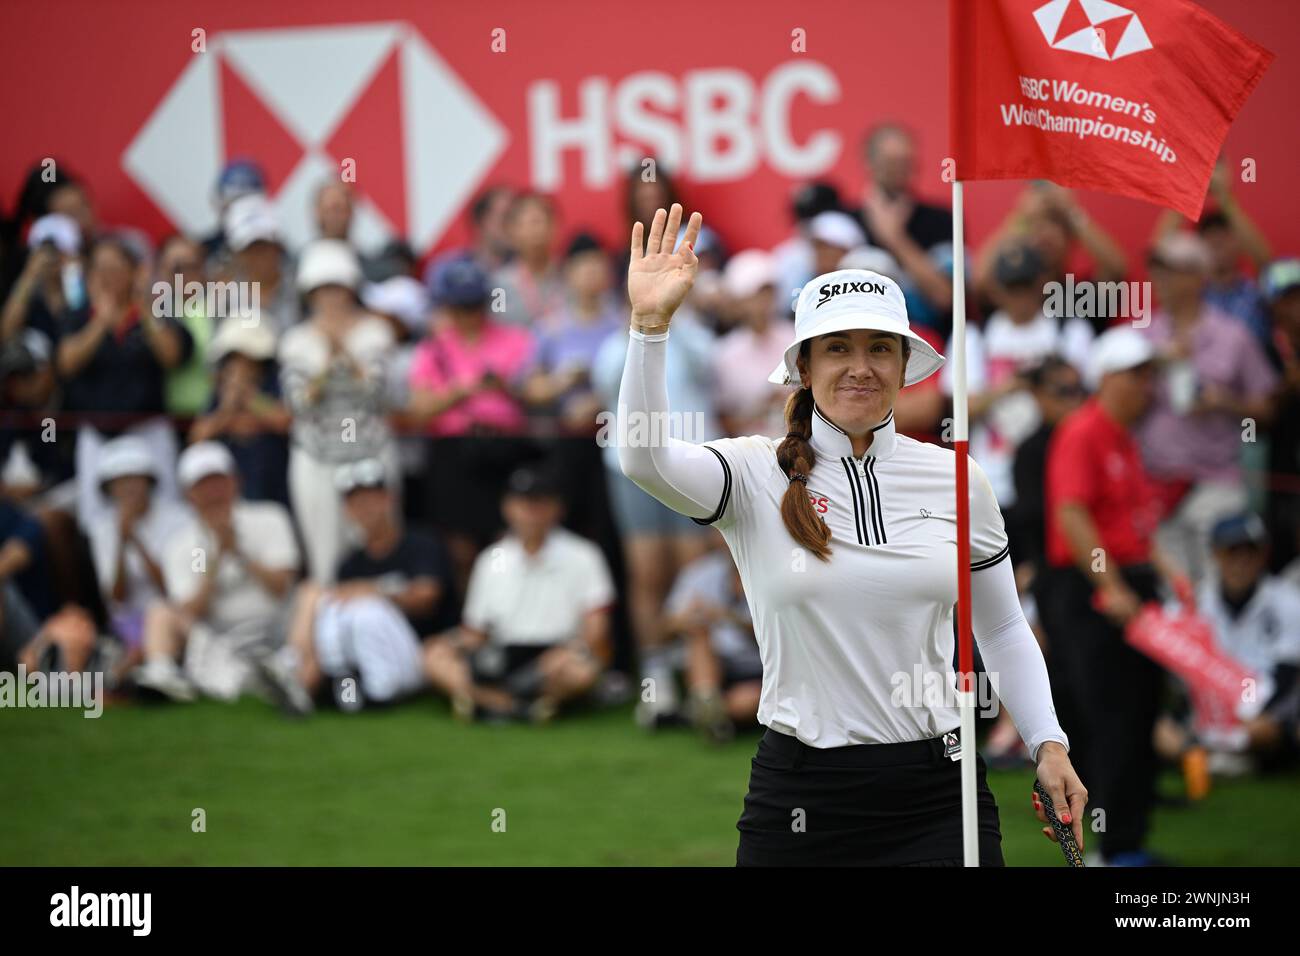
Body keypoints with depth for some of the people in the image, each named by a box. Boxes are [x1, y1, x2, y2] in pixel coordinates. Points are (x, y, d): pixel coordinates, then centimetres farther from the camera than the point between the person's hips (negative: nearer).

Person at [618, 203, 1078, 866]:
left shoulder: (956, 480, 6)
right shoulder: (757, 475, -3)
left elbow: (1002, 629, 17)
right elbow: (645, 460, -23)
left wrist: (1048, 744, 7)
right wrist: (651, 324, -32)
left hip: (938, 794, 2)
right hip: (800, 800, -2)